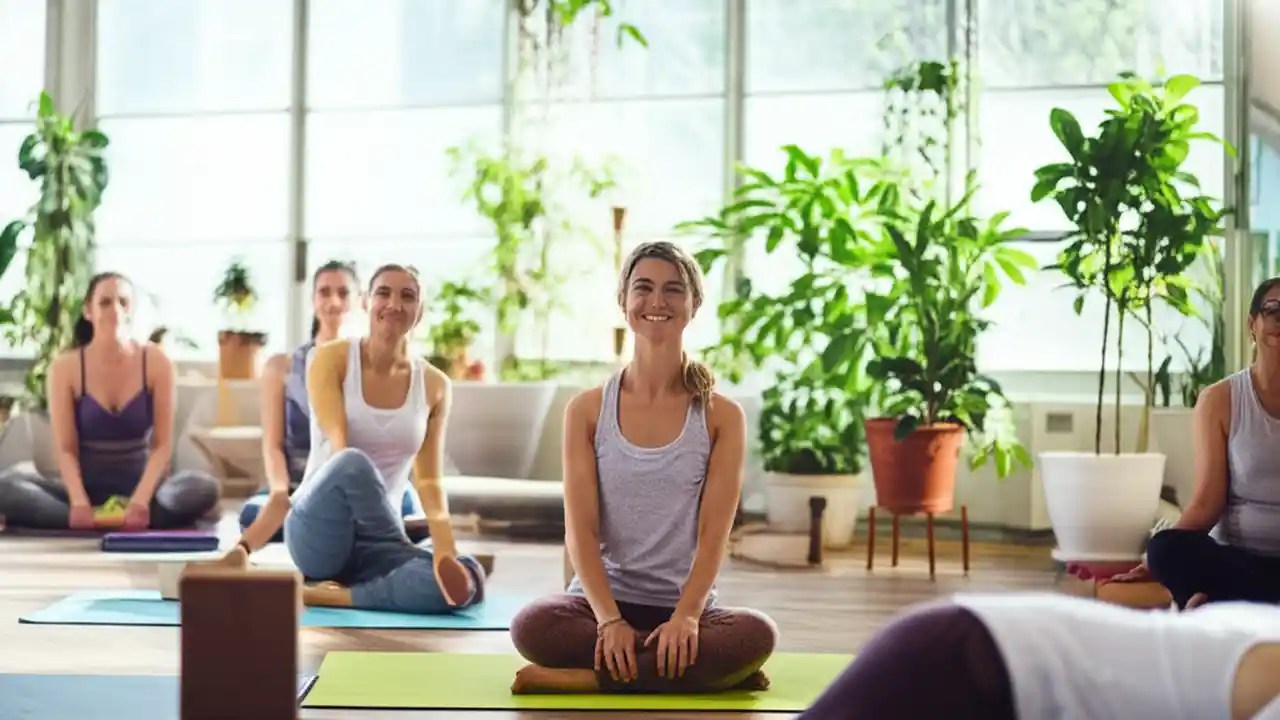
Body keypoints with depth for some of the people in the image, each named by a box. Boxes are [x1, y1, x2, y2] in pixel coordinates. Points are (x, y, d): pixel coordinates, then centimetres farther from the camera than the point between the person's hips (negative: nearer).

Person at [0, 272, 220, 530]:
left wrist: (140, 500, -25)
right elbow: (66, 449, -7)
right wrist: (79, 502, -26)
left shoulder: (156, 362, -5)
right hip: (87, 487, 0)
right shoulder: (65, 366, -5)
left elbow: (162, 445, -7)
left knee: (204, 488, -31)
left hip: (139, 484, 0)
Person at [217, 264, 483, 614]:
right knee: (353, 464, -39)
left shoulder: (434, 385, 3)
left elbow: (428, 480, -2)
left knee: (466, 580, -29)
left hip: (376, 541, 4)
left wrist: (445, 548, -20)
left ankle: (323, 593, -18)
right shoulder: (331, 359, -5)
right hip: (318, 532, -4)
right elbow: (339, 447, -18)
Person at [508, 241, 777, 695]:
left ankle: (578, 680, -24)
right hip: (603, 600, 0)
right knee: (532, 626, -33)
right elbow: (580, 530, -5)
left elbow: (713, 535, -6)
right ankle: (710, 673, -20)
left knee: (758, 635, -33)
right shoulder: (587, 411, 3)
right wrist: (609, 620, -20)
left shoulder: (722, 416, 1)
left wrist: (685, 616, -23)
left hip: (684, 606, 0)